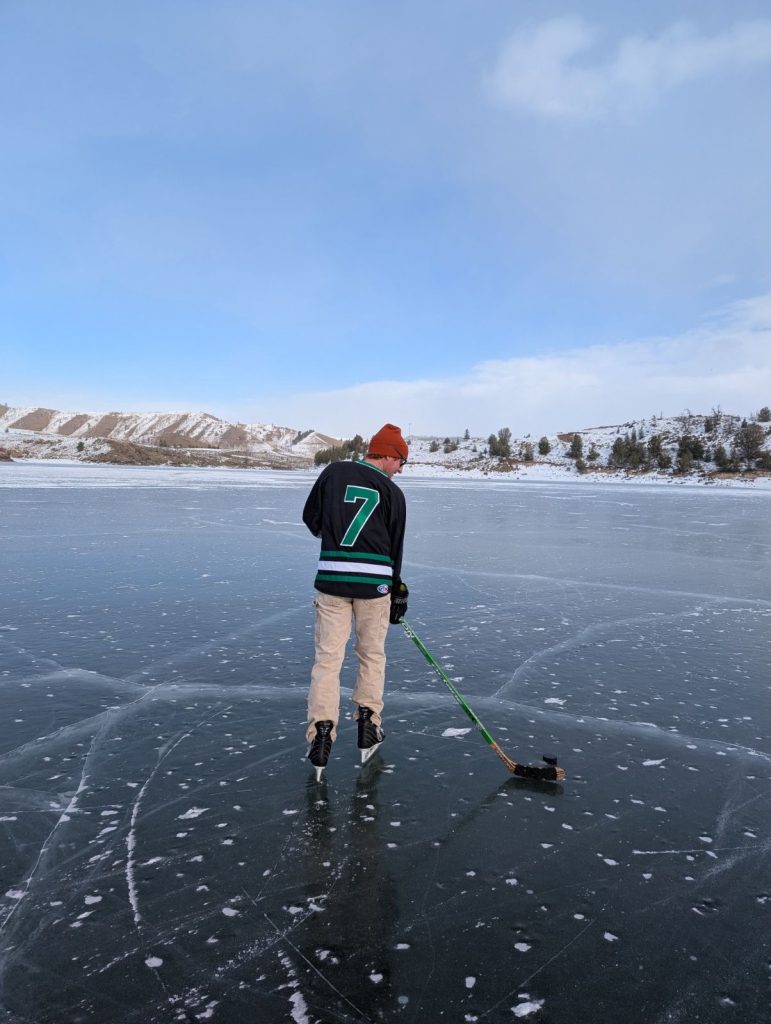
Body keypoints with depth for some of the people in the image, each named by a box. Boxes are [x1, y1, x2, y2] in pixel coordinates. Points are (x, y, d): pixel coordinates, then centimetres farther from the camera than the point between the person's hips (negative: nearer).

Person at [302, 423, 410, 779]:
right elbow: (395, 548, 4)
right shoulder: (392, 492, 1)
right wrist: (397, 592, 14)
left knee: (327, 657, 6)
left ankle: (321, 735, 3)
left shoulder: (334, 472, 6)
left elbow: (310, 517, 11)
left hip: (331, 576, 1)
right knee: (372, 655, 16)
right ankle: (368, 728, 23)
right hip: (374, 581, -1)